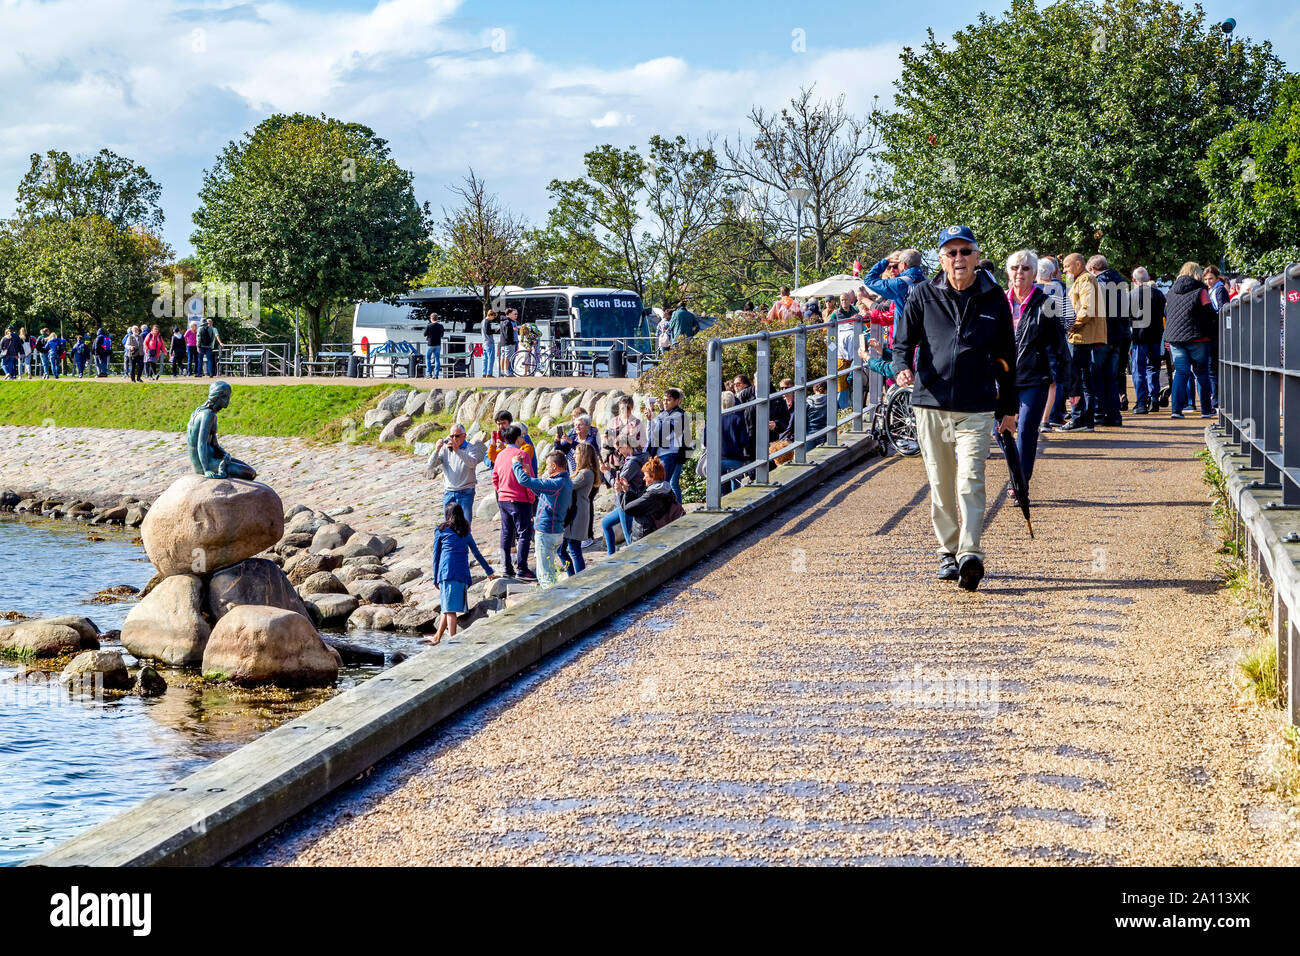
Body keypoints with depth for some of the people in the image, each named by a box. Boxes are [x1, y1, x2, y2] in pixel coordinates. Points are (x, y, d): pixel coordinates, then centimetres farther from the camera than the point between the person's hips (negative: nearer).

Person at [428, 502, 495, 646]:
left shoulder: (441, 531, 11)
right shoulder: (466, 533, 20)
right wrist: (489, 571, 38)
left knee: (450, 608, -8)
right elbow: (477, 553, 28)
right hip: (463, 572, 4)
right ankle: (437, 637, 20)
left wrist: (435, 579, 15)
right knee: (449, 607, 12)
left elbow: (436, 556, 11)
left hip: (447, 570, -4)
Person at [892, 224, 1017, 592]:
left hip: (977, 409, -1)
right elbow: (903, 341, 8)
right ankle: (949, 552, 20)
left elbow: (1006, 356, 14)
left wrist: (1009, 408, 15)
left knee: (970, 481, -14)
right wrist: (902, 368, -15)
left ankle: (970, 555, -21)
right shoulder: (922, 295, 5)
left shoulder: (994, 298, 7)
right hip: (931, 404, 1)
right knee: (940, 485, 8)